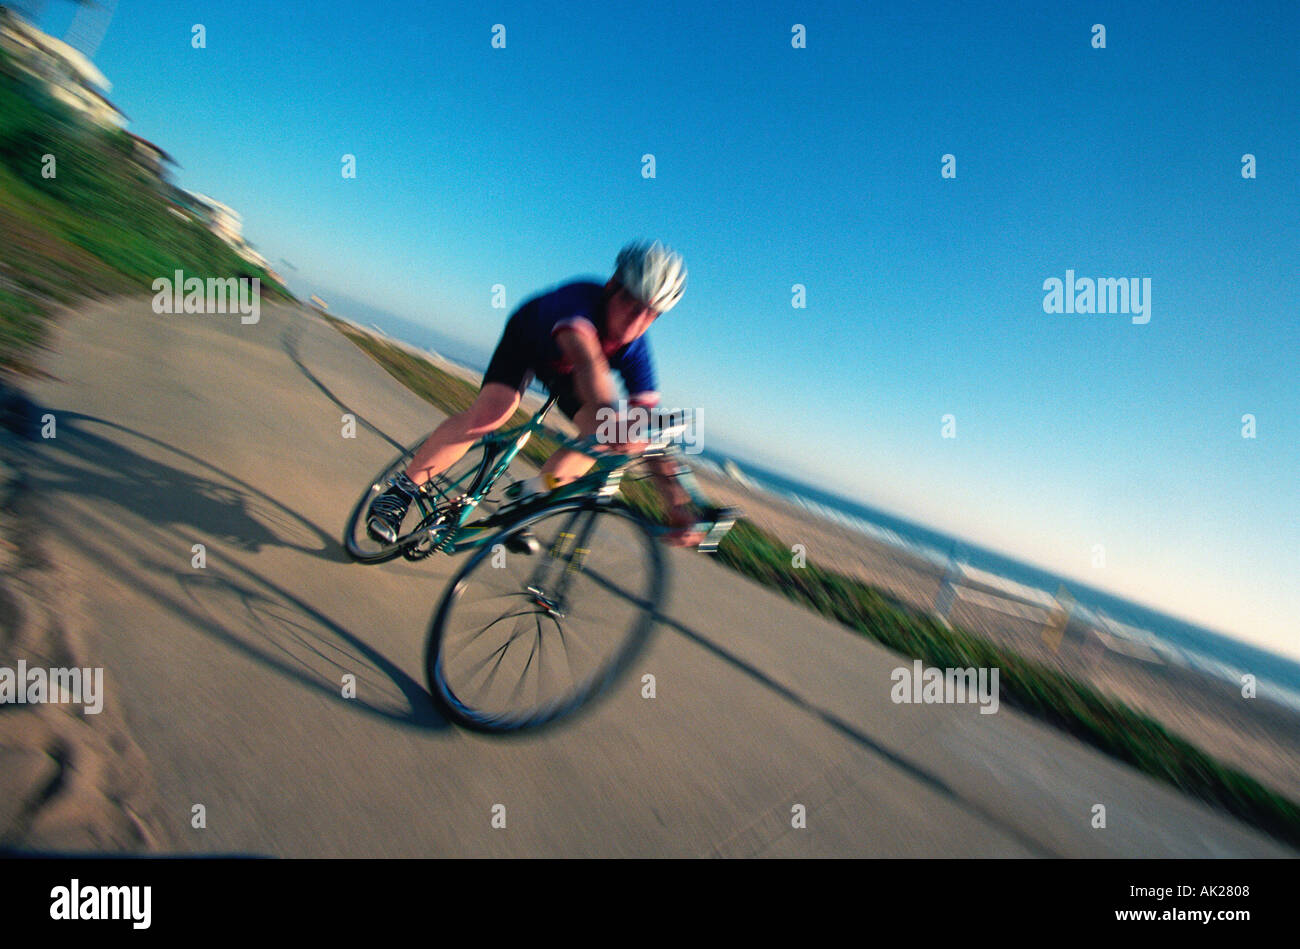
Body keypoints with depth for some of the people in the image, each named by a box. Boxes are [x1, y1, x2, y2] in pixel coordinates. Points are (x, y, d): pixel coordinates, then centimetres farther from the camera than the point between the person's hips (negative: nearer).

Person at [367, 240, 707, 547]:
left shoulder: (634, 350, -30)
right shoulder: (579, 297, -41)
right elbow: (585, 357, -63)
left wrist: (678, 506, -41)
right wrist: (606, 410, -84)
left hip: (562, 370, 4)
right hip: (525, 340, -4)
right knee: (490, 413, -29)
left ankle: (528, 497, 4)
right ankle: (401, 490, -10)